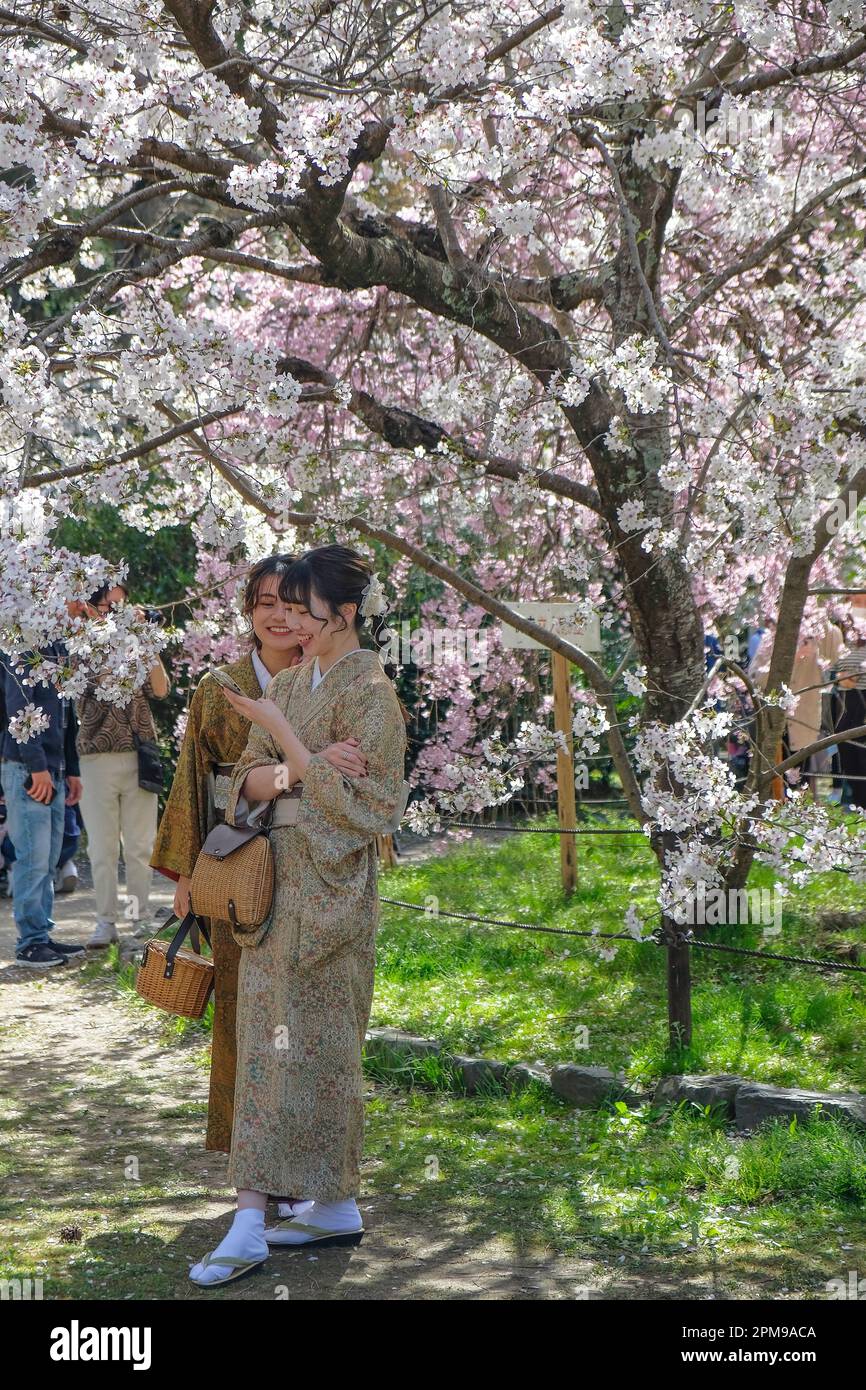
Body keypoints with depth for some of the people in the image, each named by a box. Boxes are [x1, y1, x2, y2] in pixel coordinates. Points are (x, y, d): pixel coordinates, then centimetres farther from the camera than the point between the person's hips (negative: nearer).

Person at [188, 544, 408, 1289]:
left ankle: (253, 1222, -5)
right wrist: (284, 771, -14)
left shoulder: (369, 690, -9)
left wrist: (281, 732, -16)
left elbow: (350, 799, -14)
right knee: (268, 1039, 8)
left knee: (308, 1042, -6)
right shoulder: (288, 684, 13)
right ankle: (333, 1206, 14)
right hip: (275, 880, 8)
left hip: (329, 885, -8)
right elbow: (248, 780, 8)